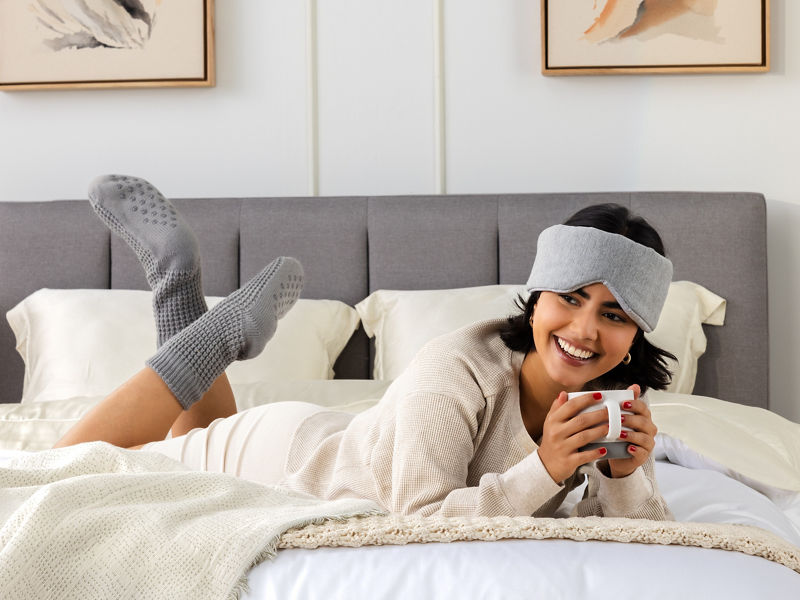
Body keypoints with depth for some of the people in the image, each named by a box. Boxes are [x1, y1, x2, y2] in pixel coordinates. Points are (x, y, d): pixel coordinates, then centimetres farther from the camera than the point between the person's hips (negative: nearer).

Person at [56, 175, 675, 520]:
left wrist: (624, 477, -37)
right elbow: (420, 518, -38)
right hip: (277, 459, -5)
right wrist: (544, 470, -47)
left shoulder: (617, 401, -18)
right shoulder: (457, 371, -38)